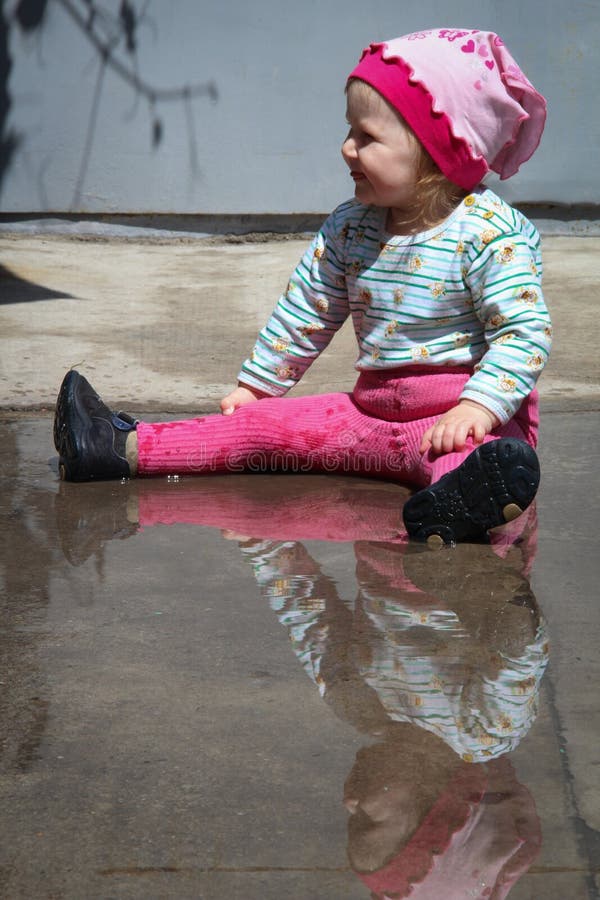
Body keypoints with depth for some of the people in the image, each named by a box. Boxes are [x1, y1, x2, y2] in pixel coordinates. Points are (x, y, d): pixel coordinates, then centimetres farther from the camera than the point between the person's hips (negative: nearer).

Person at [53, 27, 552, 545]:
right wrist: (255, 384, 23)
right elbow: (305, 312, 19)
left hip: (454, 412, -7)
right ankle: (125, 449, -1)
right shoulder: (349, 229, 8)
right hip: (374, 404, 7)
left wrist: (477, 409, -32)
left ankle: (470, 492, -75)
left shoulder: (492, 234, -14)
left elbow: (525, 331, -20)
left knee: (473, 445, -41)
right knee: (266, 423, 1)